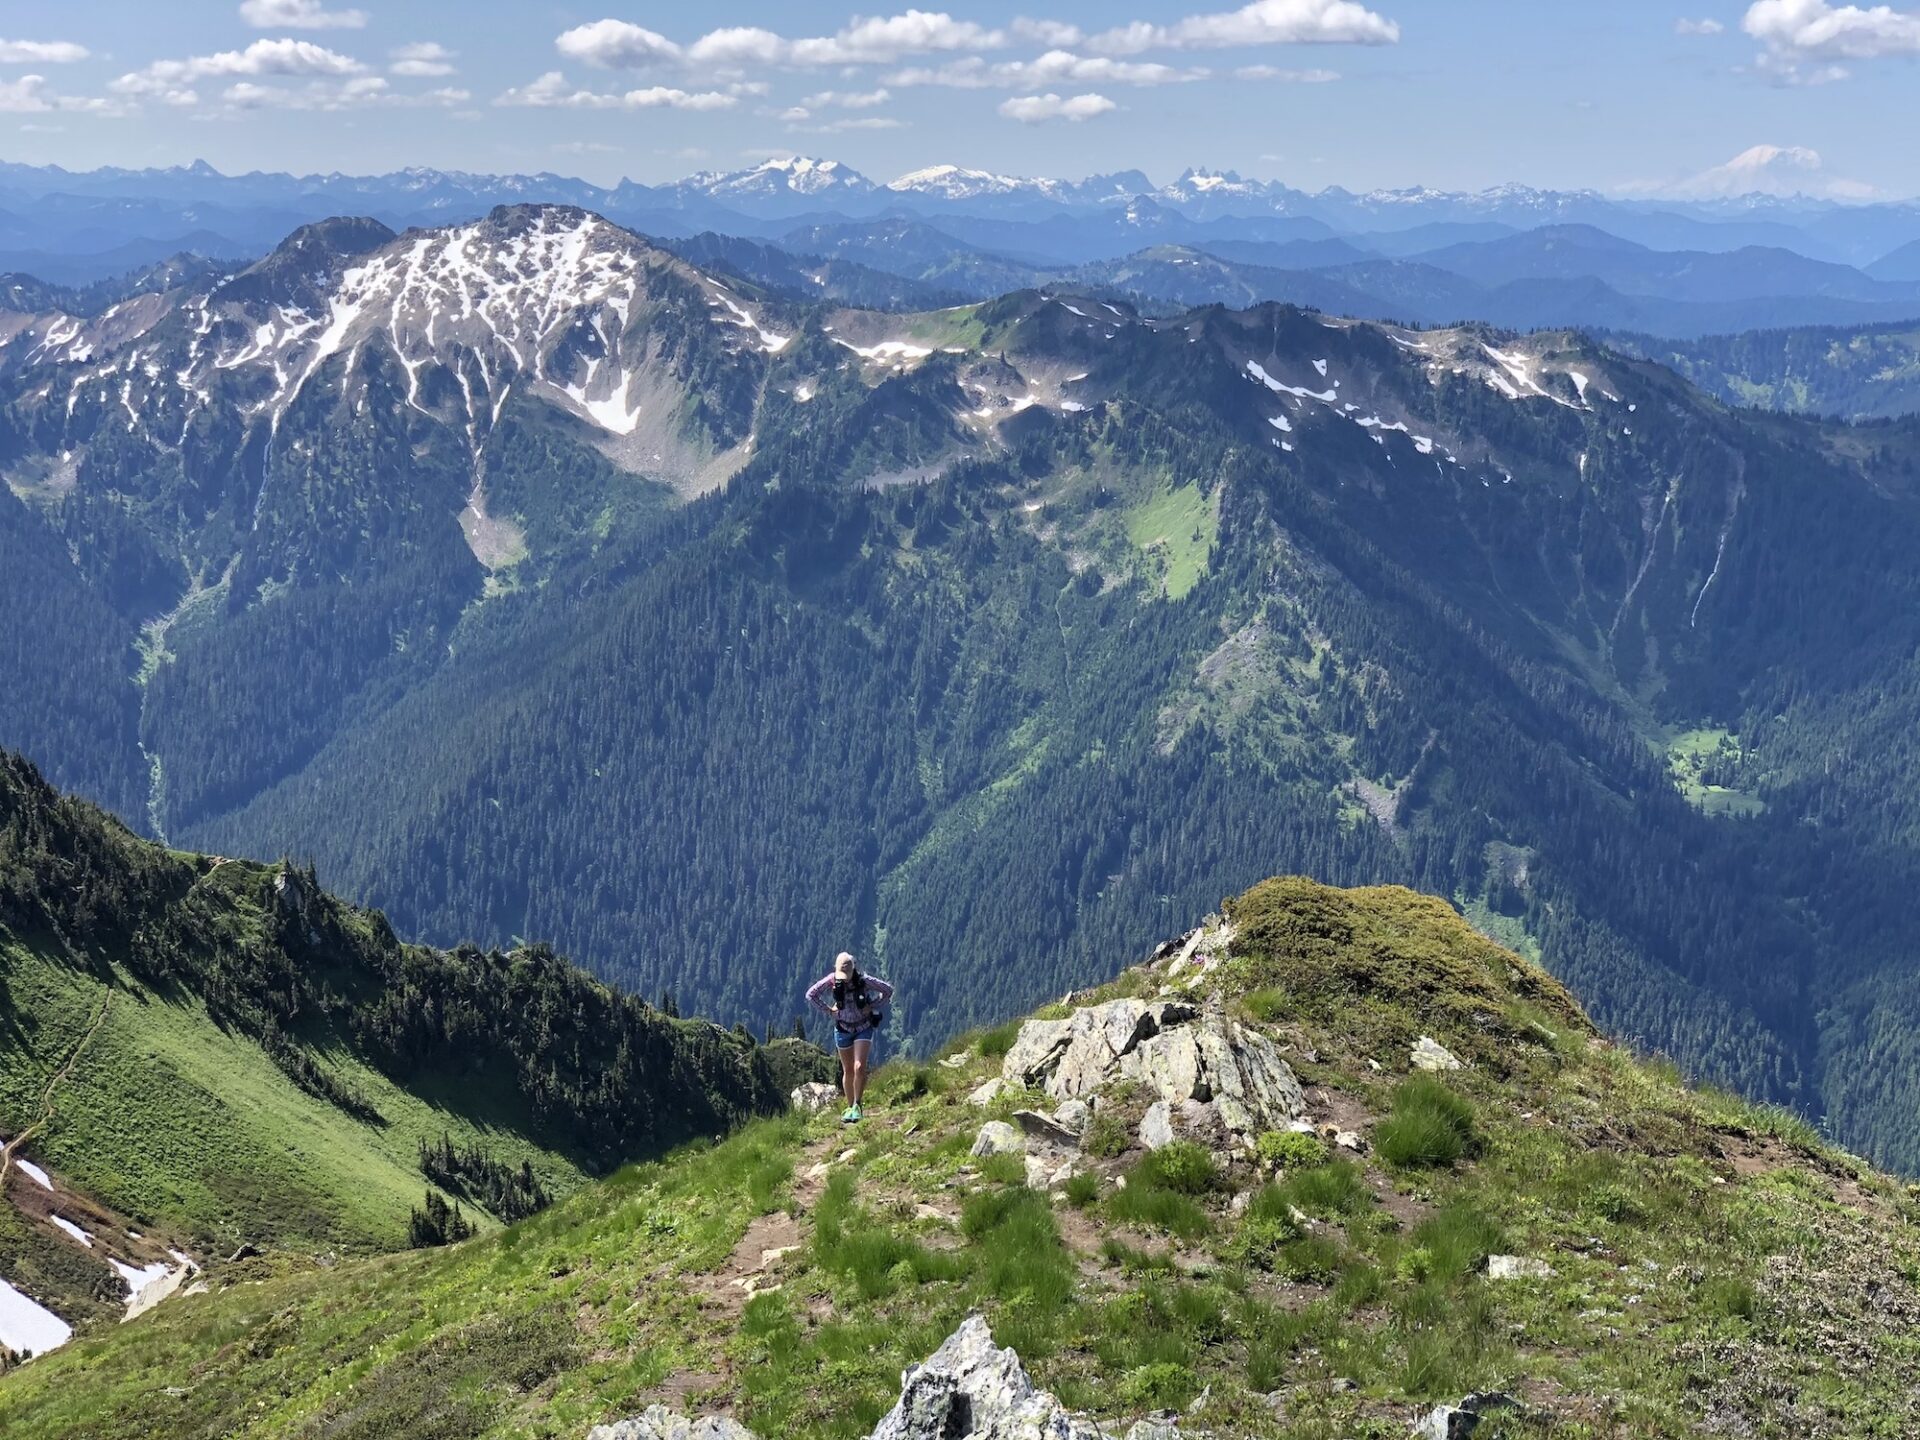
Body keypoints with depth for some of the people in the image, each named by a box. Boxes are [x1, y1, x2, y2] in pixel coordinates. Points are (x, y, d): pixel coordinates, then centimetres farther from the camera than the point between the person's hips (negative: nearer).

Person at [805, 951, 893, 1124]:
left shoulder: (864, 981, -20)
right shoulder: (831, 981, -14)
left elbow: (888, 990, -8)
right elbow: (810, 995, -3)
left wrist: (872, 1006, -12)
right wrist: (828, 1010, -7)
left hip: (863, 1028, -2)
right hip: (843, 1029, 2)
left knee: (859, 1067, -18)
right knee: (848, 1071, 9)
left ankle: (857, 1105, -5)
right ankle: (849, 1108, 21)